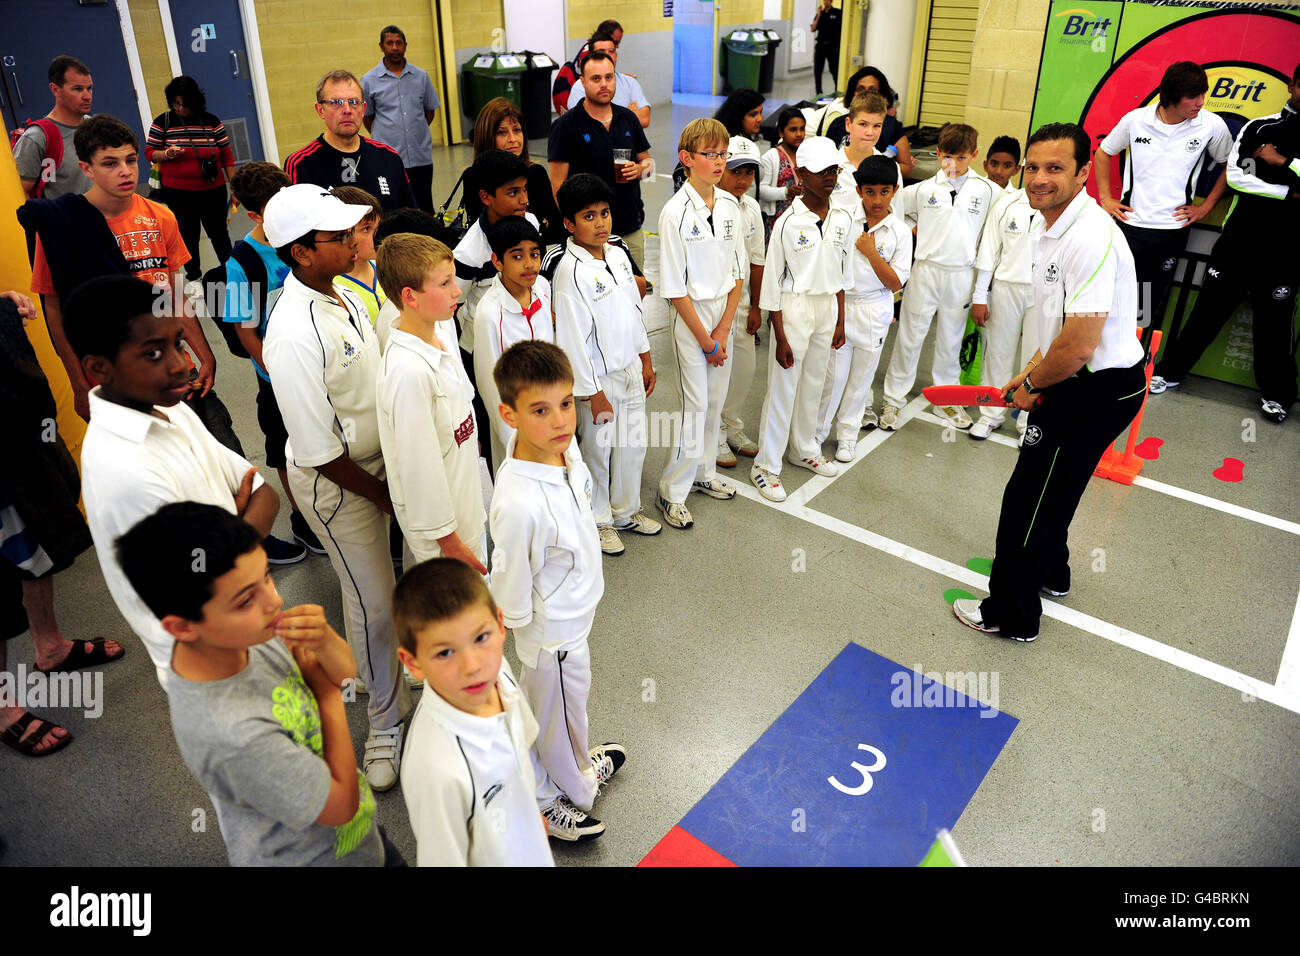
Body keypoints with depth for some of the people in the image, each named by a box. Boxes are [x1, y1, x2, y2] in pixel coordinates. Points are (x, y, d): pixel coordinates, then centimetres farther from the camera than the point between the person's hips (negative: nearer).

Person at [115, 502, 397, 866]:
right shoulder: (233, 735, -38)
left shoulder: (247, 629, -19)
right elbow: (342, 804, -24)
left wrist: (326, 641, -29)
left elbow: (346, 671, -6)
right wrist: (327, 689, -17)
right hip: (319, 859, -6)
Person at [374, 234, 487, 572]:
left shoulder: (438, 336, -2)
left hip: (464, 499, 9)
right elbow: (419, 464, -26)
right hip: (436, 515, -9)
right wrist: (448, 540, -19)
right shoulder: (408, 371, -31)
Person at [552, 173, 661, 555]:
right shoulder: (569, 272, -20)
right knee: (597, 451, 9)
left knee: (634, 442, 18)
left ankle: (626, 510, 39)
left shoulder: (619, 255, 3)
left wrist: (646, 360, 15)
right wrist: (594, 394, -17)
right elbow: (572, 338, -19)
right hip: (599, 379, -7)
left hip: (631, 370, 7)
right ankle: (598, 520, 30)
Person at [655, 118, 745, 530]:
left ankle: (703, 472, 31)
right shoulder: (675, 212, -15)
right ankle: (671, 492, 9)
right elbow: (675, 287, -15)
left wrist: (723, 329, -4)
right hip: (691, 315, -6)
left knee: (715, 399, 14)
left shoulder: (730, 206, 2)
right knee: (695, 404, -4)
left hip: (724, 312, 6)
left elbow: (738, 271, 5)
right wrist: (704, 338, -12)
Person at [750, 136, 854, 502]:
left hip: (828, 307, 6)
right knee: (782, 388, 0)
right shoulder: (788, 222, -15)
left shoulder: (843, 219, 2)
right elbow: (772, 280, -12)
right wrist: (780, 337, -13)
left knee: (814, 383, 17)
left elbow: (841, 273, 12)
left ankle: (804, 448, 36)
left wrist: (840, 320, 12)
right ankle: (766, 465, 11)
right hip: (793, 308, -5)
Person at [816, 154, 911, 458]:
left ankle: (847, 434, 28)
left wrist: (871, 252, -14)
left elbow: (895, 282, -5)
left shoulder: (899, 232, -3)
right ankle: (817, 431, 17)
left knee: (861, 375, 11)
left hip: (874, 311, 1)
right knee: (834, 374, -1)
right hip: (840, 304, -1)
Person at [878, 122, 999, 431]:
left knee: (950, 339, 13)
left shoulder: (987, 191, -1)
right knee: (910, 336, 3)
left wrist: (978, 249, 0)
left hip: (961, 275, 1)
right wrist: (918, 231, 4)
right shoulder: (923, 189, -2)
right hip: (926, 270, -1)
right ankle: (894, 398, 13)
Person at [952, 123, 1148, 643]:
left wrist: (1031, 385, -13)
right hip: (1082, 381, 10)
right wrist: (1032, 372, 10)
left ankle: (1010, 615, 18)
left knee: (1028, 497, 1)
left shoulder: (1091, 239, -27)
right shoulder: (1050, 226, 6)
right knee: (1048, 486, 27)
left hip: (1097, 390, -10)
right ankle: (1049, 571, 51)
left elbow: (1078, 349, -30)